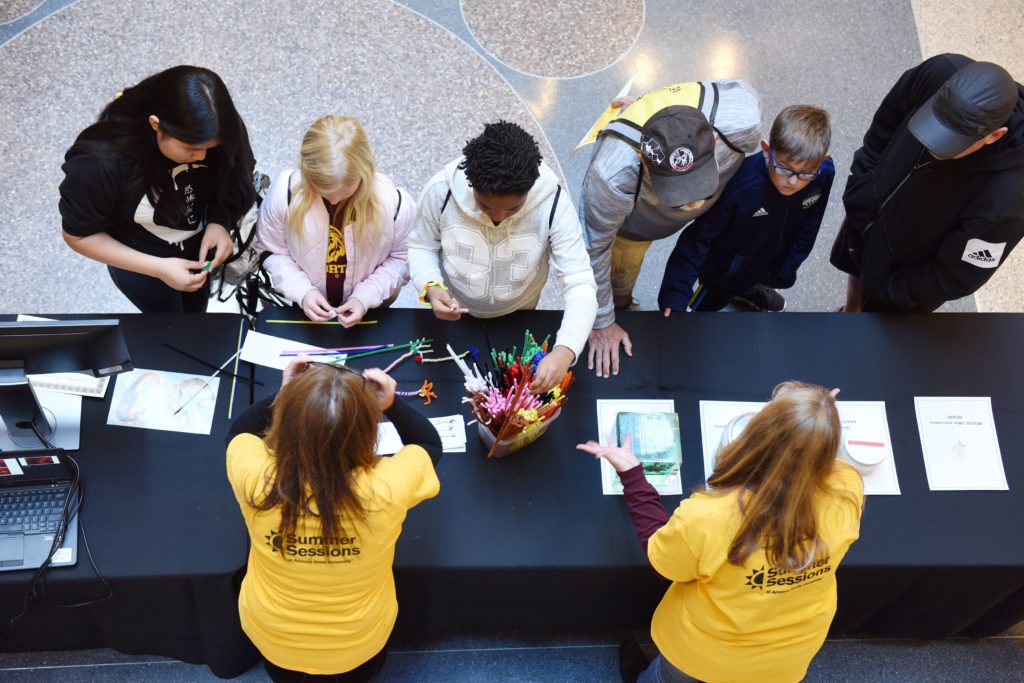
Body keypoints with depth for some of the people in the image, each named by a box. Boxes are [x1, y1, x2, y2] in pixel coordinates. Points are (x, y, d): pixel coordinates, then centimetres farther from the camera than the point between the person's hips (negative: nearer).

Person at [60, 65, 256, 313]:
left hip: (198, 246, 3)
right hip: (138, 262, -3)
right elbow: (79, 236, -22)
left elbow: (226, 180, -8)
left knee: (196, 316, 31)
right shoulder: (102, 161, -37)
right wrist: (159, 268, -31)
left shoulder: (201, 135, -28)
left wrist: (218, 222, -28)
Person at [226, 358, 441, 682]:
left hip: (272, 642, 1)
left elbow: (239, 430, -8)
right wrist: (390, 404, -20)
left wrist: (286, 393, -15)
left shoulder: (255, 478, -34)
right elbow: (430, 443, -12)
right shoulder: (387, 488, -37)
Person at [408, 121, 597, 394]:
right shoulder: (441, 190, -31)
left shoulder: (553, 204, -34)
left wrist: (565, 351, -52)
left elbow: (580, 284, -35)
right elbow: (421, 247, -12)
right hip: (453, 312, 0)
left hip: (518, 317, 0)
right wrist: (431, 287, -35)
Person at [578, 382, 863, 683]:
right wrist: (821, 423, 6)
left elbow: (661, 557, -17)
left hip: (704, 656, -3)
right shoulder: (847, 492, -31)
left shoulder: (705, 518, -41)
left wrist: (630, 473, -12)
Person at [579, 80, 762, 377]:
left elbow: (735, 88, -18)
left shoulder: (743, 121, -46)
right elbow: (594, 249, -32)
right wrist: (602, 323, -17)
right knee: (618, 296, 15)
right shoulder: (613, 176, -52)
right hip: (633, 218, -2)